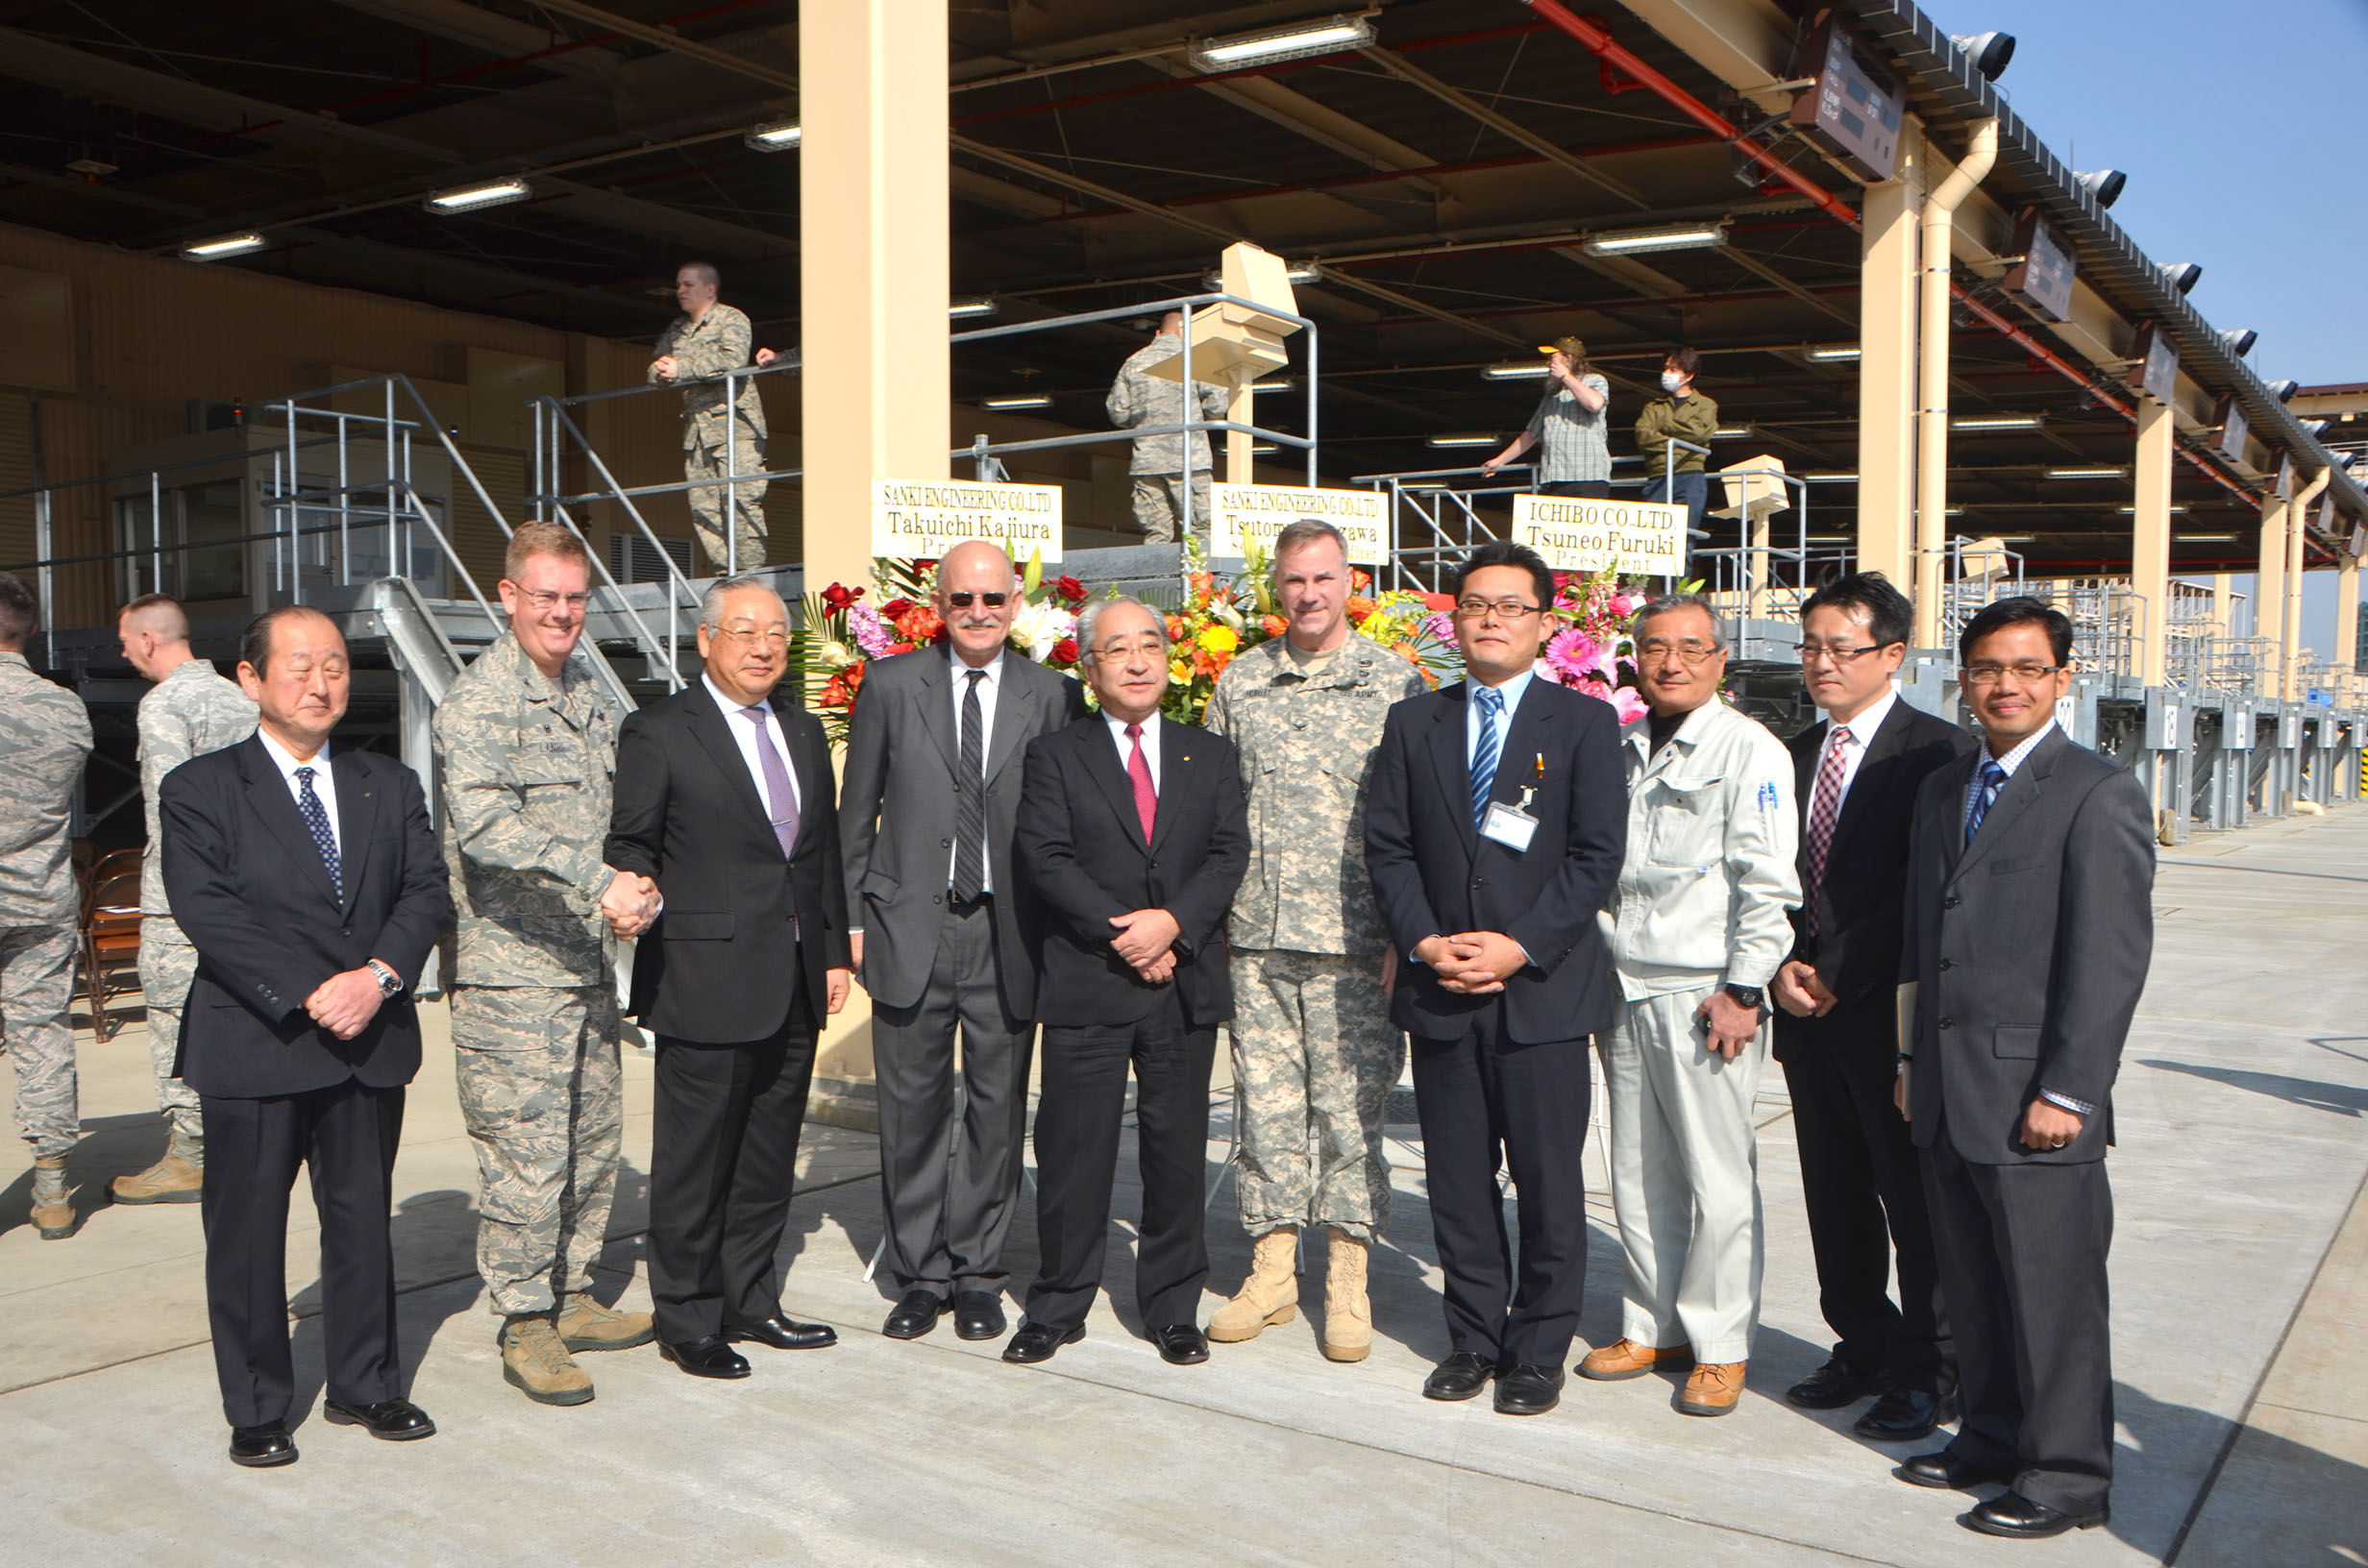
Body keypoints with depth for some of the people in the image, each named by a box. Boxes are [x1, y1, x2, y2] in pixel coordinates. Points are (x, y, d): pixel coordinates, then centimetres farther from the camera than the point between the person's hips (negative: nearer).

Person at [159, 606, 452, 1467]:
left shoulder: (390, 785, 10)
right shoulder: (200, 789, -1)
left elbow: (427, 889, 2)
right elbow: (206, 910, -12)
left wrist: (380, 975, -16)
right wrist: (307, 994, -19)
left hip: (370, 1041, 3)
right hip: (253, 1046, -3)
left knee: (363, 1218, 13)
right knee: (247, 1232, 6)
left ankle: (365, 1386, 28)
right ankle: (256, 1411, 22)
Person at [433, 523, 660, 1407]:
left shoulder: (592, 696, 14)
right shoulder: (478, 701, -11)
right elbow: (484, 824, -25)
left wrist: (633, 884, 5)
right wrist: (598, 881, -30)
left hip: (588, 961, 8)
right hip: (511, 971, -8)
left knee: (594, 1139, 15)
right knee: (527, 1152, -4)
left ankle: (572, 1299, 29)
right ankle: (526, 1328, 10)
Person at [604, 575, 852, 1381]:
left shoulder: (803, 731, 15)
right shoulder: (658, 733, -4)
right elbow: (628, 847, -4)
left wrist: (836, 951, 13)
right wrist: (645, 901, -23)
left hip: (795, 983, 6)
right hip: (708, 982, -6)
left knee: (769, 1156, 14)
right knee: (695, 1161, 3)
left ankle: (749, 1304, 28)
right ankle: (687, 1321, 17)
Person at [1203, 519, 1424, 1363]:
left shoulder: (1395, 682, 0)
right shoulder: (1240, 682, 10)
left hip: (1352, 939, -3)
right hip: (1255, 935, 3)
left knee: (1350, 1105, 2)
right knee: (1265, 1102, 8)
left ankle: (1349, 1284, 14)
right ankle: (1272, 1271, 21)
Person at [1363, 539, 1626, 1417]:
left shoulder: (1583, 723, 2)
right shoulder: (1413, 724, 11)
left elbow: (1597, 853, -4)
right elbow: (1386, 846, 7)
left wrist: (1522, 946, -13)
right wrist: (1424, 942, -8)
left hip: (1543, 990, -2)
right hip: (1439, 991, 3)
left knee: (1548, 1180, 3)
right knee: (1457, 1178, 10)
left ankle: (1538, 1352, 18)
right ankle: (1473, 1338, 24)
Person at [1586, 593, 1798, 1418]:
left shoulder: (1749, 751, -4)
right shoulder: (1619, 748, 14)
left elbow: (1767, 886, -8)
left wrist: (1742, 991, -12)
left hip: (1706, 998, -5)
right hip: (1626, 992, 6)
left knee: (1717, 1178, -1)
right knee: (1639, 1174, 10)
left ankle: (1719, 1347, 12)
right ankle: (1655, 1325, 24)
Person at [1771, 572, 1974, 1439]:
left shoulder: (1939, 752, -8)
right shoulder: (1794, 755, 13)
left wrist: (1838, 975, -14)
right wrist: (1784, 968, -2)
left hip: (1893, 1013, -6)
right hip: (1810, 1012, 6)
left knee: (1915, 1201, 3)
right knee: (1835, 1196, 14)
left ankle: (1928, 1373, 17)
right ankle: (1863, 1346, 29)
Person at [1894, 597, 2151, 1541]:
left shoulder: (2099, 795, -8)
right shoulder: (1942, 790, 15)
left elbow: (2112, 958, -13)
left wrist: (2066, 1090, -16)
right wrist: (1914, 1057, 15)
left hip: (2034, 1095, -7)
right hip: (1947, 1095, 7)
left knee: (2053, 1289, 2)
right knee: (1970, 1282, 16)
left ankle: (2067, 1474, 16)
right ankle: (1993, 1434, 31)